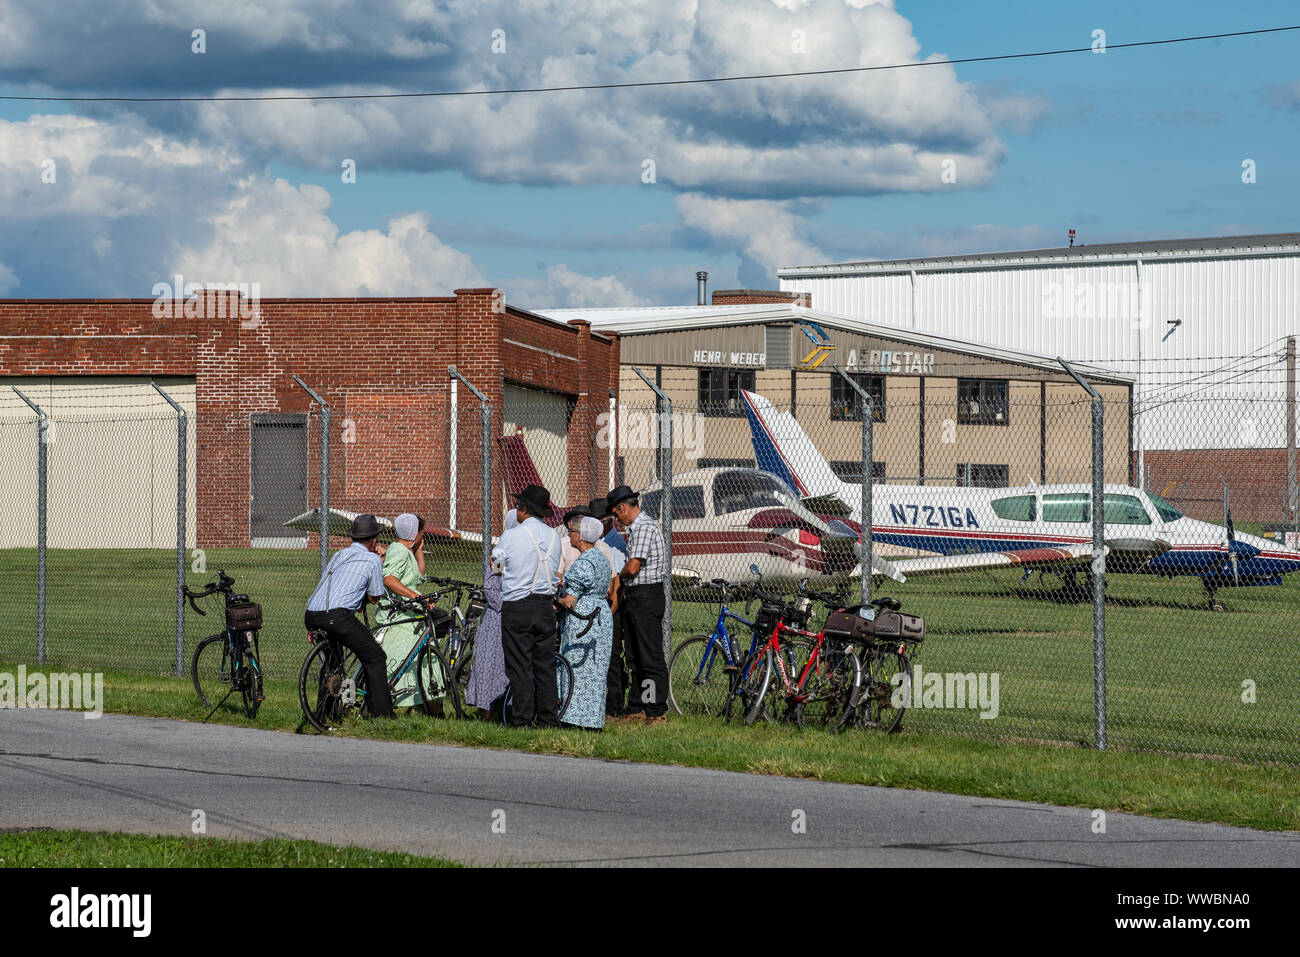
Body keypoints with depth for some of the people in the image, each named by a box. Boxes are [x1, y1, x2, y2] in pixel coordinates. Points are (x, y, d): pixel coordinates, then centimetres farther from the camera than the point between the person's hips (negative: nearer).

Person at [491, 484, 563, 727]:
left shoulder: (511, 536, -11)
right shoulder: (553, 536, 5)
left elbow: (495, 564, 4)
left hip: (517, 605, -5)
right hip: (546, 605, 5)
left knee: (519, 665, -1)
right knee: (545, 664, 9)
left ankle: (522, 719, -2)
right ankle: (548, 719, 8)